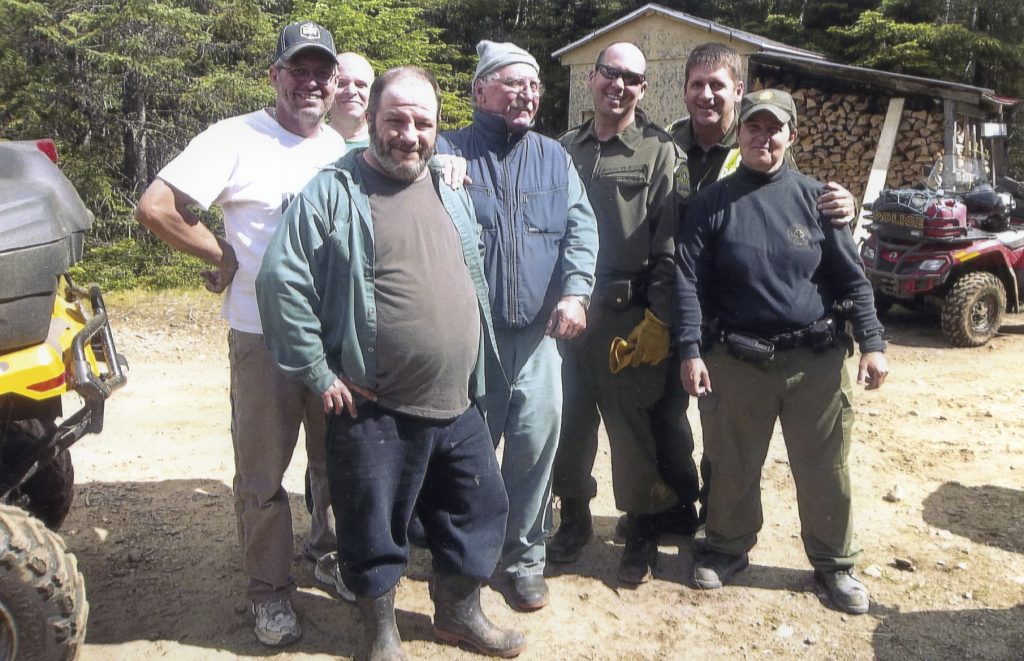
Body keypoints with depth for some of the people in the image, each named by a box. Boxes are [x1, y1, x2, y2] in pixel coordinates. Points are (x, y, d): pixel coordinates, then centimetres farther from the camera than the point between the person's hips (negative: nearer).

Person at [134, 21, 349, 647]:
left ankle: (331, 555, 38)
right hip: (264, 334, -4)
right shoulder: (238, 137, -8)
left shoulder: (345, 148, 8)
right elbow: (155, 207, -12)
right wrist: (225, 256, -7)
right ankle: (271, 591, 22)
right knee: (263, 472, 6)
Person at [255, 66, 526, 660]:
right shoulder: (333, 193, -9)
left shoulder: (452, 189, 10)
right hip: (375, 411, -5)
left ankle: (459, 611, 39)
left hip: (459, 404, 6)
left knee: (481, 510, 17)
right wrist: (320, 375, -12)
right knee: (375, 529, 8)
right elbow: (282, 281, -13)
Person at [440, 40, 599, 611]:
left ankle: (524, 558, 21)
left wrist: (575, 291, -11)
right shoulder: (450, 153, 1)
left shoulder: (554, 157, 11)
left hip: (538, 332, 3)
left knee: (537, 441, 3)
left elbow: (582, 226, 3)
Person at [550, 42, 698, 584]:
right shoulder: (565, 149, 12)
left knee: (634, 428, 4)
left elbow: (670, 244, -6)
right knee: (569, 421, 12)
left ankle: (642, 530, 24)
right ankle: (575, 517, 31)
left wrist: (658, 320, -12)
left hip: (630, 316, -4)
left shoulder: (659, 152, 0)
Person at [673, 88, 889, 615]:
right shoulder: (712, 203, 0)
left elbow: (851, 276, 5)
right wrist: (690, 351, -12)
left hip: (816, 361, 1)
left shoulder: (813, 197, 4)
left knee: (825, 468, 9)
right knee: (733, 466, 12)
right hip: (737, 361, -1)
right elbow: (688, 280, -4)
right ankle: (728, 548, 34)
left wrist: (871, 343, -1)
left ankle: (834, 563, 29)